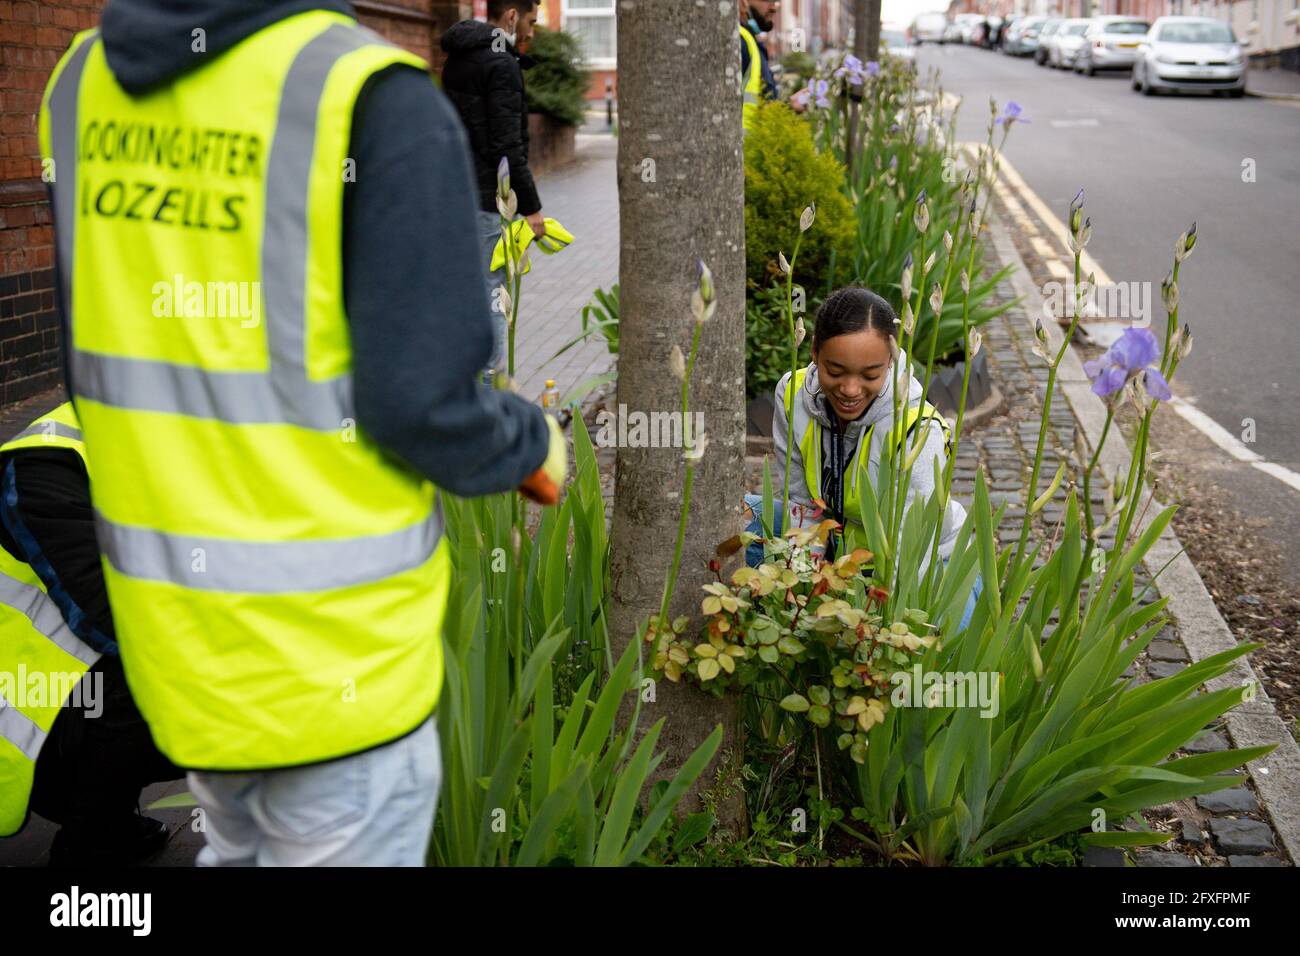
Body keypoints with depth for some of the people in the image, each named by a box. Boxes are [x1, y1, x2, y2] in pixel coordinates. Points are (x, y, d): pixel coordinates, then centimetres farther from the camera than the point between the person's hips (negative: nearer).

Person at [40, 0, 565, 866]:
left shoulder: (81, 80, 1)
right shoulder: (379, 101, -19)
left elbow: (68, 356, 8)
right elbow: (424, 407, -19)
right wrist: (533, 443, 2)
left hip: (168, 629, 6)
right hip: (334, 653, -6)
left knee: (240, 845, 27)